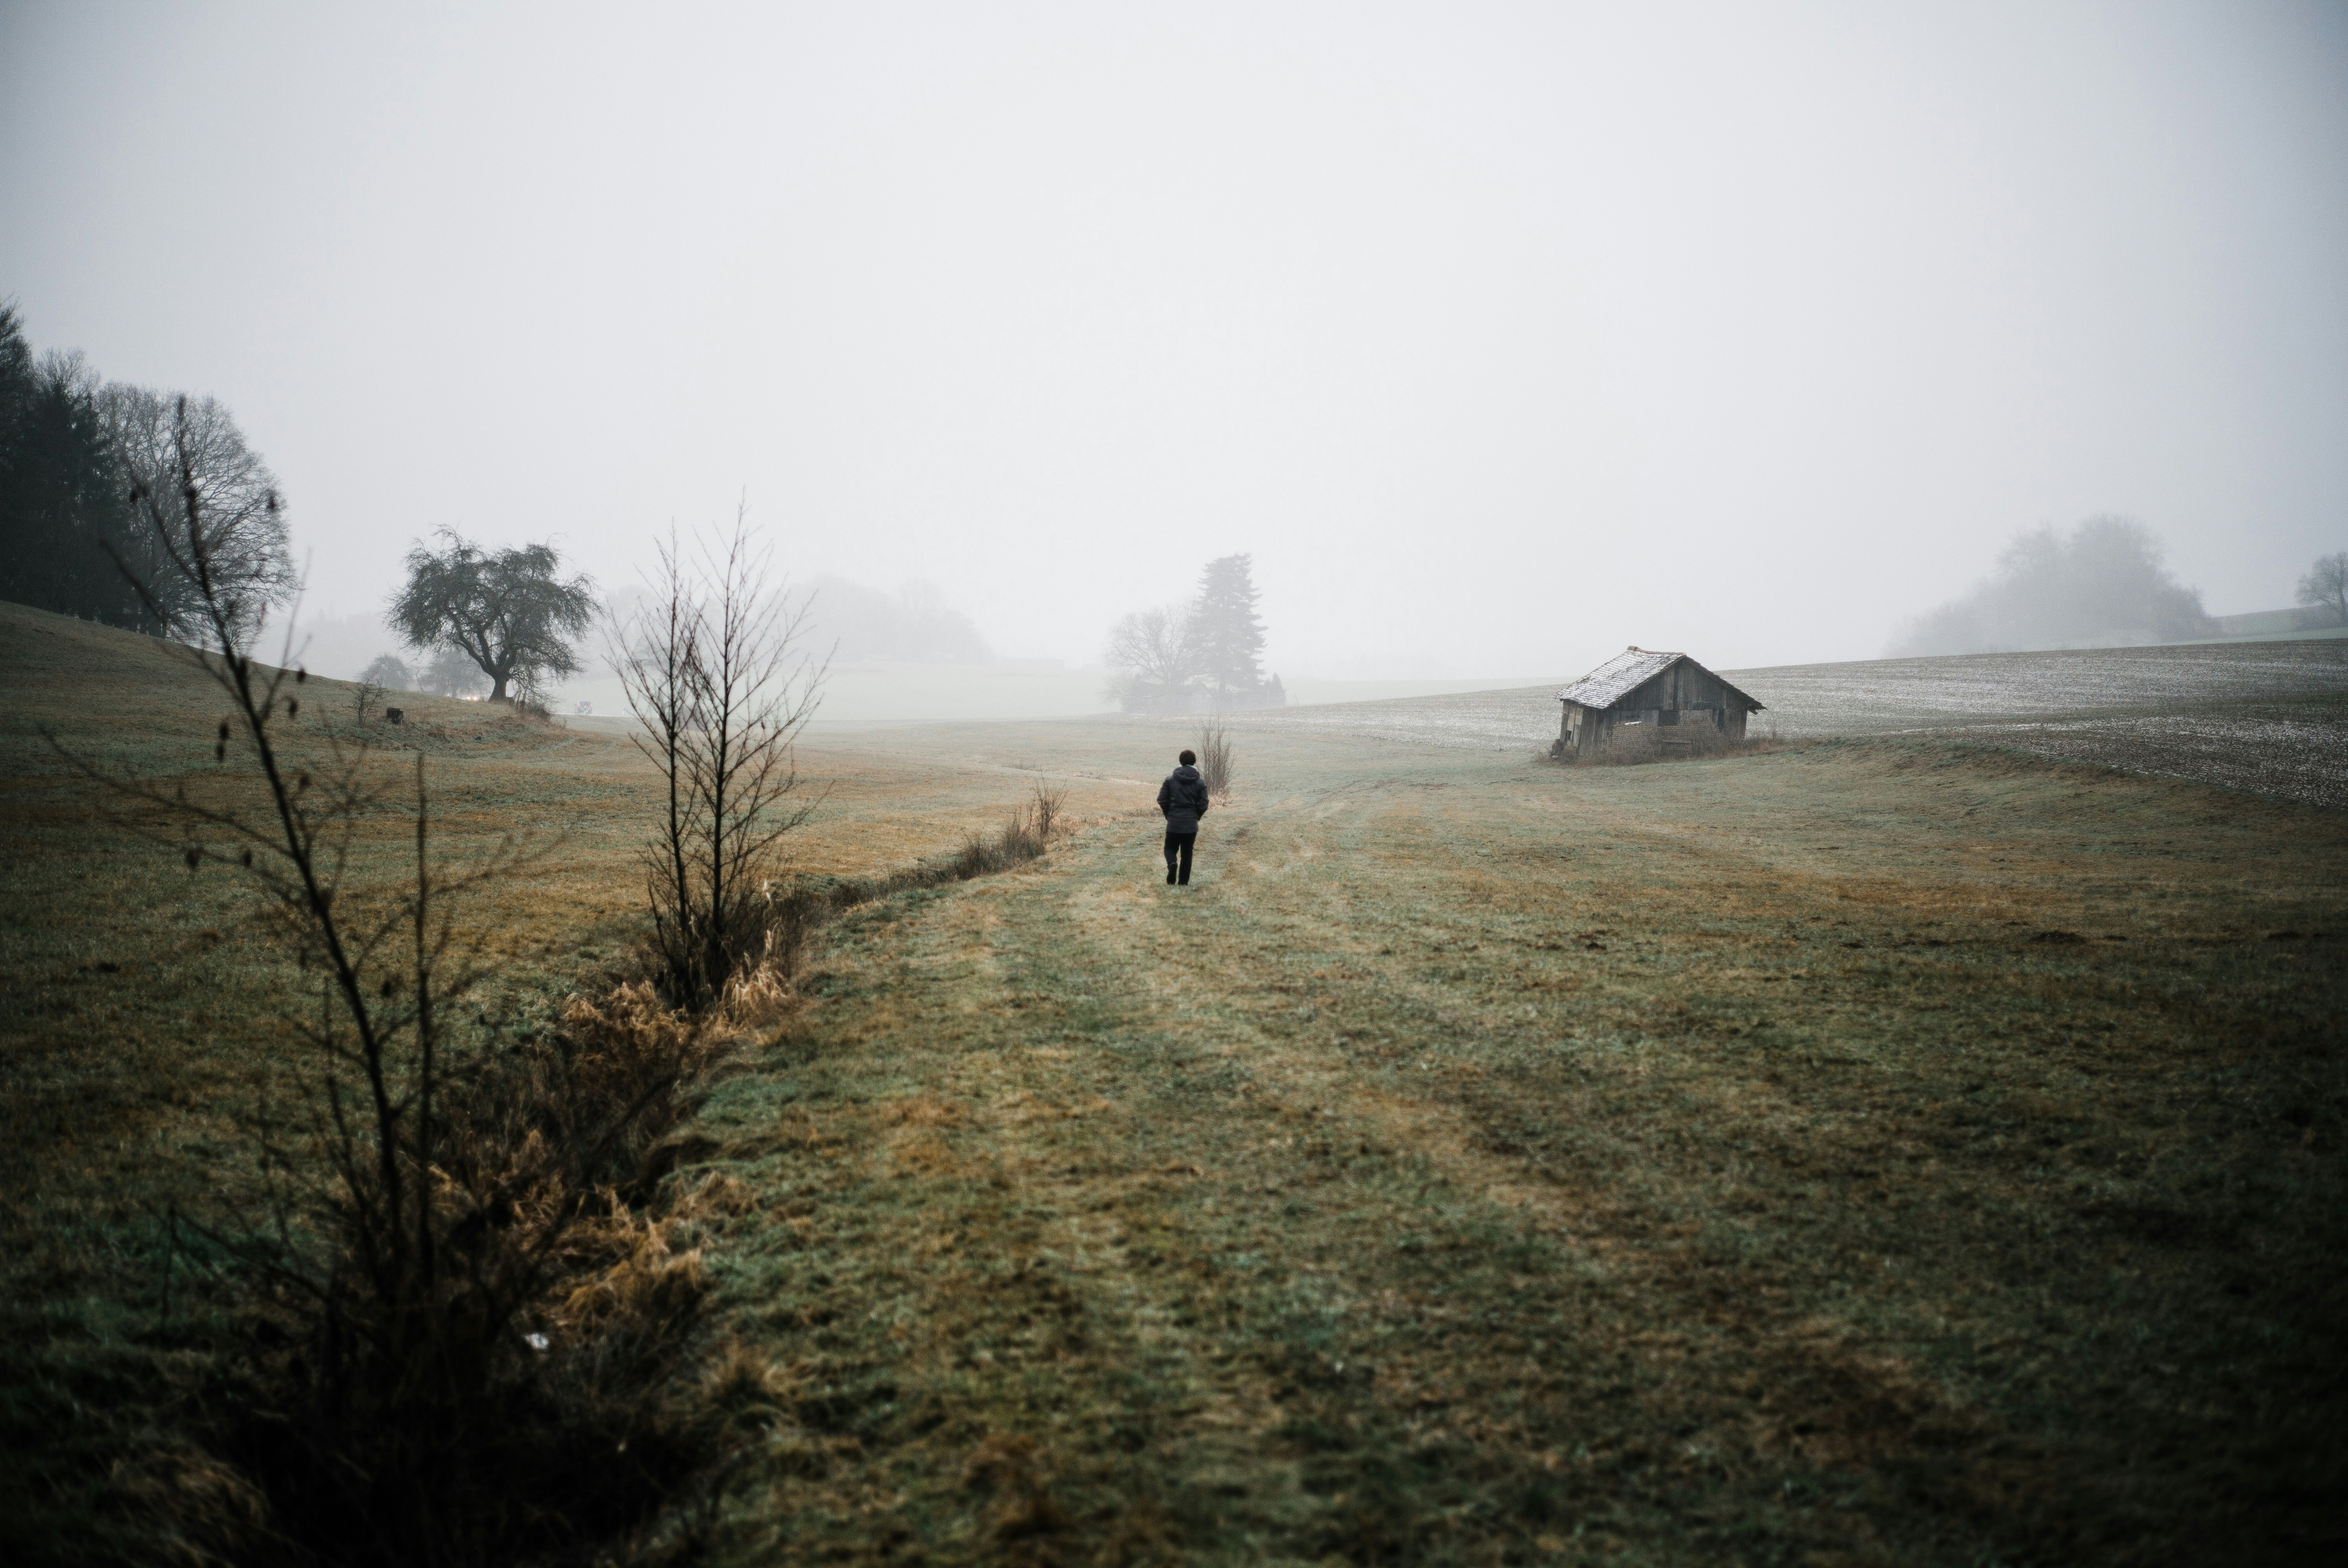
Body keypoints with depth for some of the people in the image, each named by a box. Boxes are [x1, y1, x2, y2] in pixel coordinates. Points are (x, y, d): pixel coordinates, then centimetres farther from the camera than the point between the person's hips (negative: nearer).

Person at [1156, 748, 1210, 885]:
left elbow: (1162, 800, -2)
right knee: (1187, 853, 11)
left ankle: (1172, 864, -19)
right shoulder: (1200, 783, -1)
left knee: (1170, 848, 13)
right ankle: (1184, 882, 7)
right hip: (1191, 825, 1)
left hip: (1173, 823, -1)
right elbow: (1203, 805, -2)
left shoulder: (1170, 780, -2)